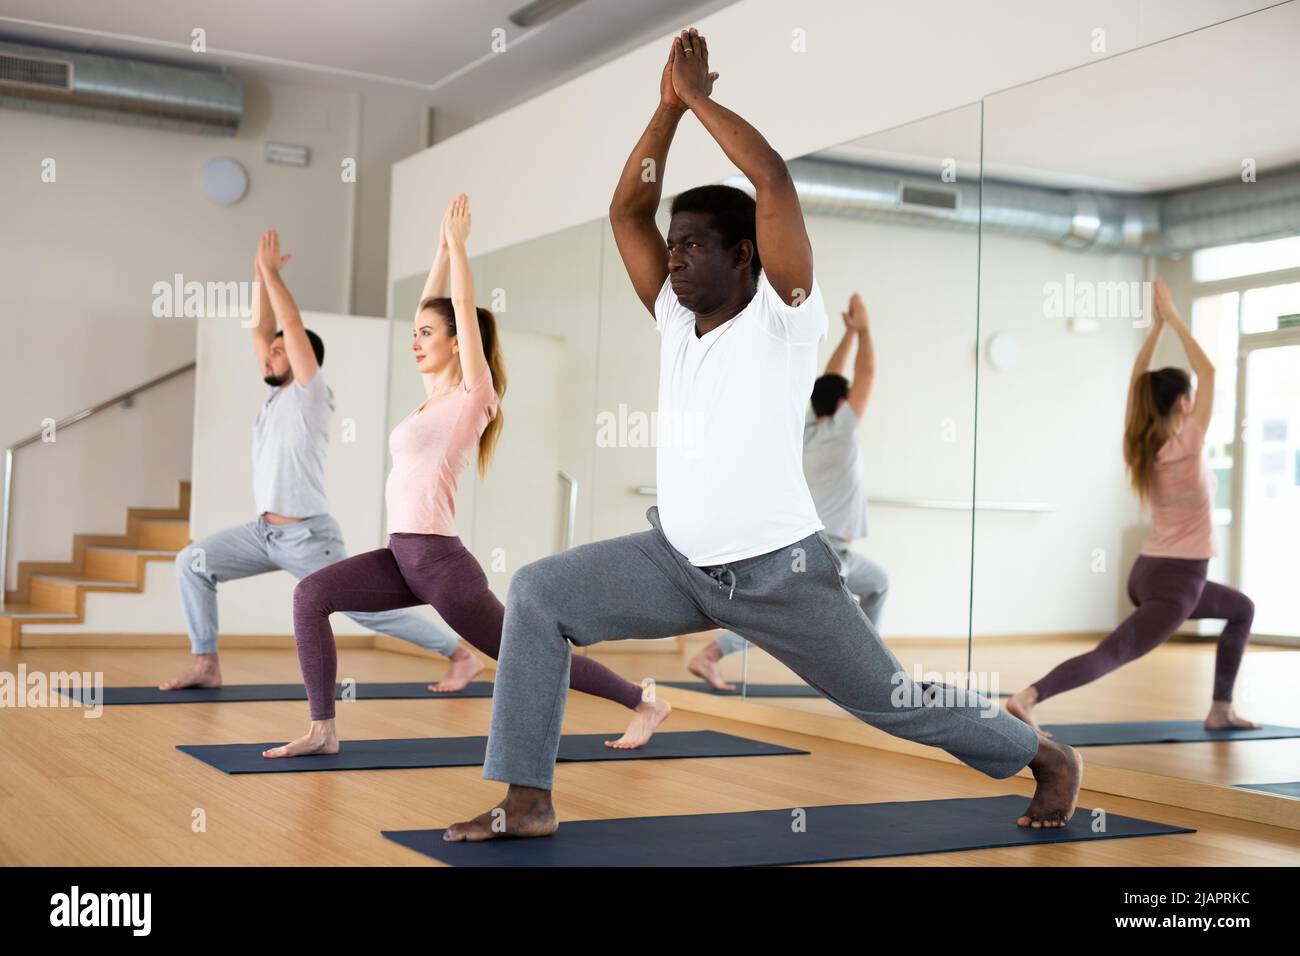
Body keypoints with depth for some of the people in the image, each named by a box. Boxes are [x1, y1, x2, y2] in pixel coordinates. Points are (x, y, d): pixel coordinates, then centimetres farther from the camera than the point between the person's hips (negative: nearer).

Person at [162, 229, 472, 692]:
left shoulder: (311, 395, -9)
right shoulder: (276, 394, 13)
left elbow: (294, 325, -16)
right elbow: (260, 328, 13)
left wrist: (271, 269, -10)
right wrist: (260, 273, 7)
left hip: (308, 537, -8)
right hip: (264, 532, 8)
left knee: (369, 610, -5)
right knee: (191, 563, -2)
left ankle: (459, 654, 7)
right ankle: (206, 665, 0)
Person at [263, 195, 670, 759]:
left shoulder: (473, 395, -7)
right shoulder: (438, 392, 14)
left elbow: (464, 311, -11)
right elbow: (432, 308, 19)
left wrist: (459, 242, -3)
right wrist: (443, 247, 19)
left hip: (441, 562, -8)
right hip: (403, 556, 8)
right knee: (311, 595, -10)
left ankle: (644, 705, 20)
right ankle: (323, 730, -7)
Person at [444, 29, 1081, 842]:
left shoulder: (783, 318, -11)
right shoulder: (675, 319, 6)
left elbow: (774, 178, -22)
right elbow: (627, 210, 6)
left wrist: (701, 96, -13)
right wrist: (668, 106, 0)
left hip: (781, 572, -5)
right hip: (679, 562, 5)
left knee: (895, 702, 9)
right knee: (540, 593, -11)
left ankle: (1048, 758, 36)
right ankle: (527, 801, -6)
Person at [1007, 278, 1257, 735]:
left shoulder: (1140, 448, 1)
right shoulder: (1187, 448, -16)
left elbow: (1137, 379, 10)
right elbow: (1208, 372, -12)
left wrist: (1156, 324, 7)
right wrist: (1173, 318, -8)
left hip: (1148, 574, 9)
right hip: (1176, 581, -9)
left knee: (1241, 609, 29)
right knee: (1109, 654, -18)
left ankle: (1220, 711, 28)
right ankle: (1026, 698, -37)